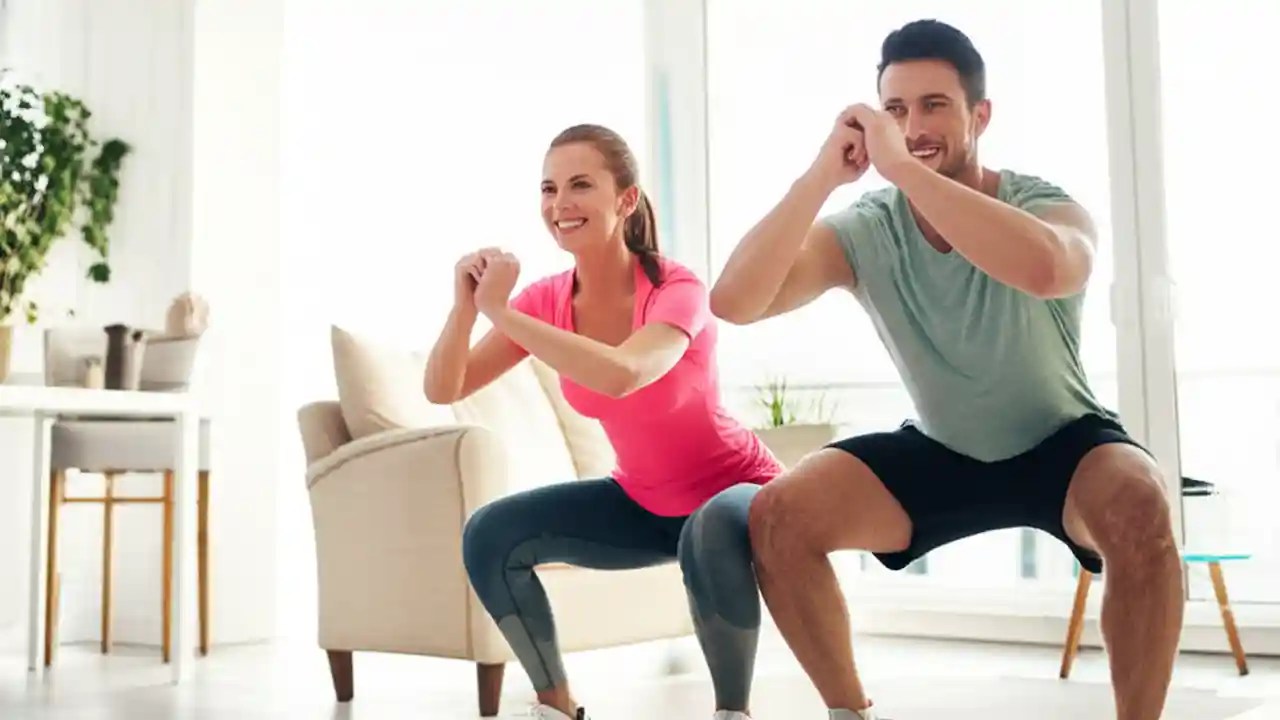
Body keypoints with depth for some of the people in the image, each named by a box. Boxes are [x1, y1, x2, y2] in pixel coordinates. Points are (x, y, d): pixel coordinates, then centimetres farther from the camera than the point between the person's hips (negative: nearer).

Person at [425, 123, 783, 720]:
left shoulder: (677, 289, -24)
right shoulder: (548, 299, -8)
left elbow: (620, 375, -46)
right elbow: (442, 390, -11)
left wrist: (500, 311, -39)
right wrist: (466, 307, -29)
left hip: (736, 491, -5)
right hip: (643, 502, 6)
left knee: (712, 532, -40)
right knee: (490, 536, -10)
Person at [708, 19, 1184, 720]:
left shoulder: (1045, 205, -21)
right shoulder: (864, 230, -15)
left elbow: (1045, 268, -48)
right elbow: (733, 303, -30)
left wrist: (901, 167, -47)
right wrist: (823, 173, -35)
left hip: (1063, 445, -2)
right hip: (940, 452, 3)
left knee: (1138, 503, -36)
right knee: (775, 516, -17)